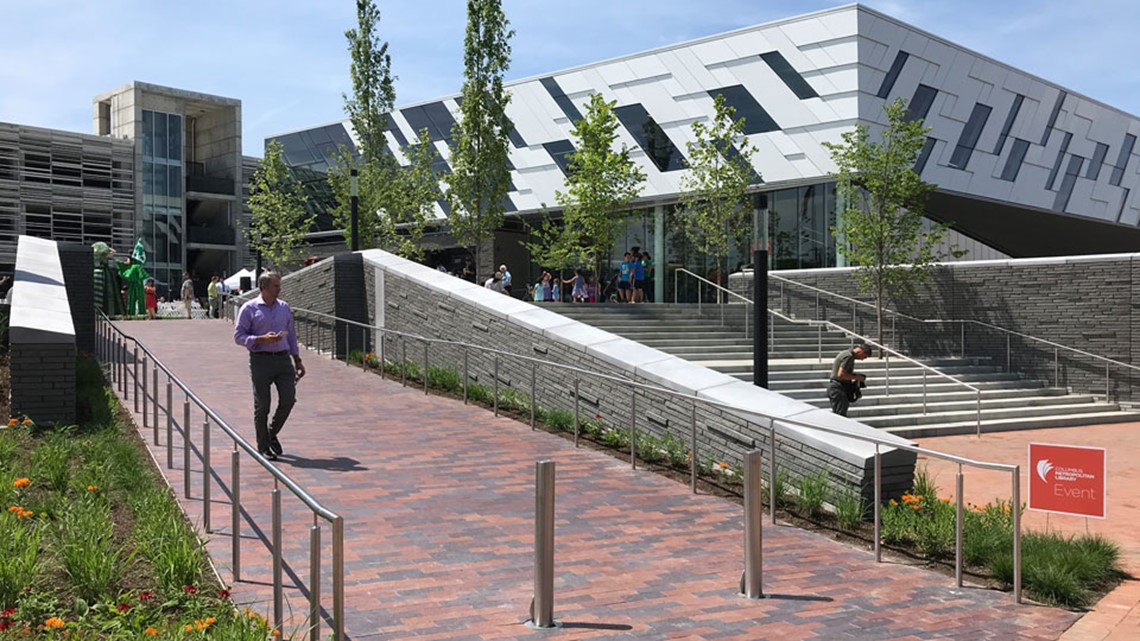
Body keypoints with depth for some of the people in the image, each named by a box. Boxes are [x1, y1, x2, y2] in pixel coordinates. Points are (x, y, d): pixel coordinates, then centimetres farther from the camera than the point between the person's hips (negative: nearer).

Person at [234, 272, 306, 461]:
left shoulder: (284, 307, 12)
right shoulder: (249, 308, -2)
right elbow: (239, 336, -5)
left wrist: (297, 360, 14)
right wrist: (262, 339, -19)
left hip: (283, 359, 4)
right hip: (260, 360, -4)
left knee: (288, 399, -6)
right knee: (262, 406, 1)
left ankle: (272, 433, 19)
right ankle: (263, 447, 14)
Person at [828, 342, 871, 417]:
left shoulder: (845, 353, 15)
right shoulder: (849, 356, -16)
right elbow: (841, 374, -24)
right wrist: (855, 377, -13)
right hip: (838, 388, -10)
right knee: (841, 414, -10)